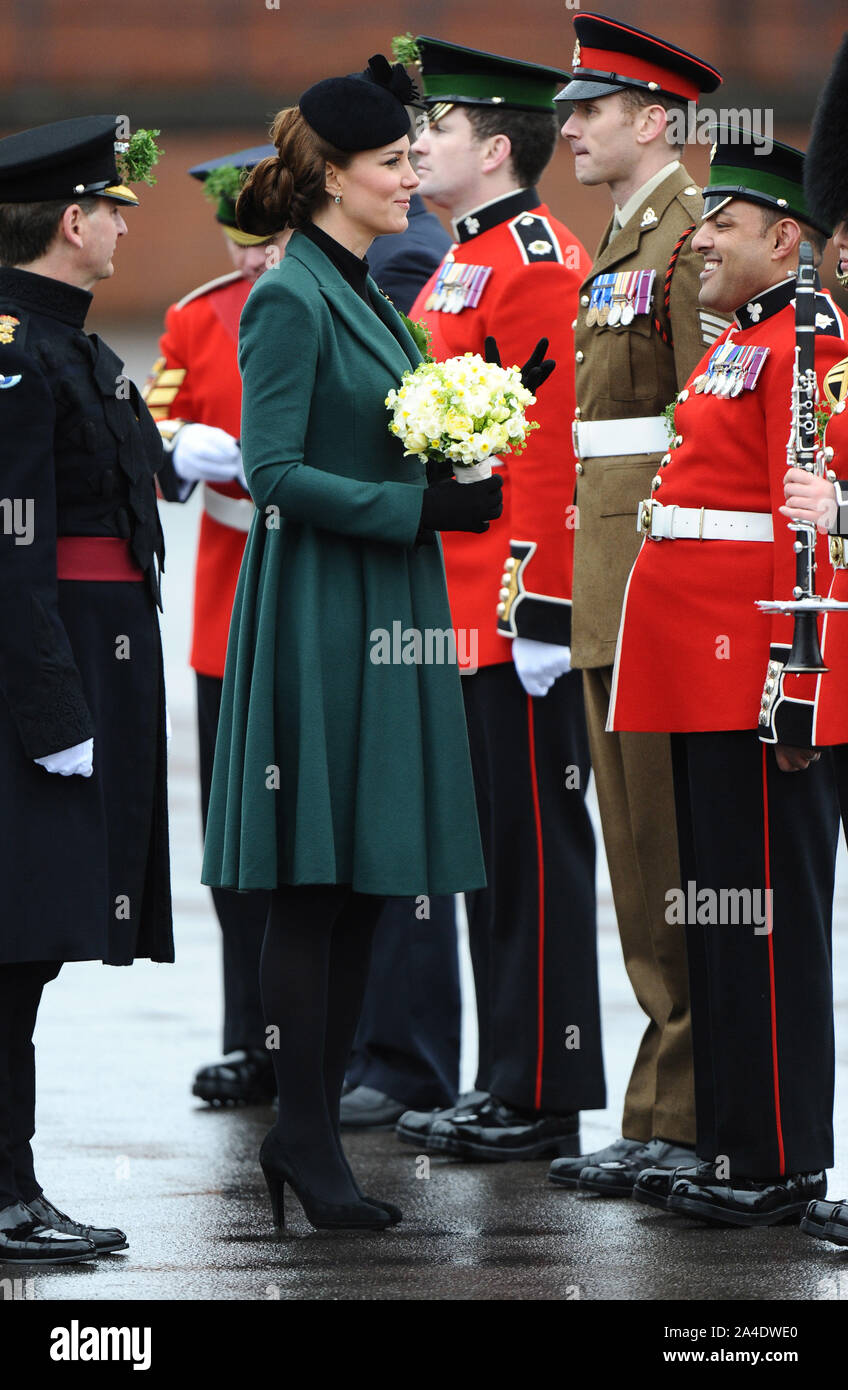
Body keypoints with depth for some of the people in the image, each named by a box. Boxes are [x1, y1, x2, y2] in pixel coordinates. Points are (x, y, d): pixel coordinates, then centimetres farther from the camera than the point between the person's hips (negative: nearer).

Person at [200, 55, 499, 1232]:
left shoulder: (367, 294, 16)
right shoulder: (291, 300, -12)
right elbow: (275, 472, -17)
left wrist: (459, 473, 3)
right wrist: (420, 505, -20)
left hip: (386, 613, 9)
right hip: (320, 615, -9)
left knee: (365, 888, 9)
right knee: (316, 887, -6)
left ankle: (311, 1128, 13)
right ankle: (307, 1140, -1)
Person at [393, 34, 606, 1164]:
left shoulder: (537, 263, -13)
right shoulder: (463, 265, 18)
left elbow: (549, 453, -19)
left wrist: (539, 607, -22)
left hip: (515, 621, -10)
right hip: (463, 615, 10)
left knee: (534, 849, -5)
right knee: (491, 848, 12)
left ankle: (544, 1099, -1)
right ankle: (507, 1084, 18)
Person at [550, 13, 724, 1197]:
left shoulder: (695, 237, -11)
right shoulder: (622, 244, 19)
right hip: (612, 591, 10)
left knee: (675, 864, -6)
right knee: (641, 859, 11)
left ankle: (685, 1123, -2)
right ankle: (667, 1113, 15)